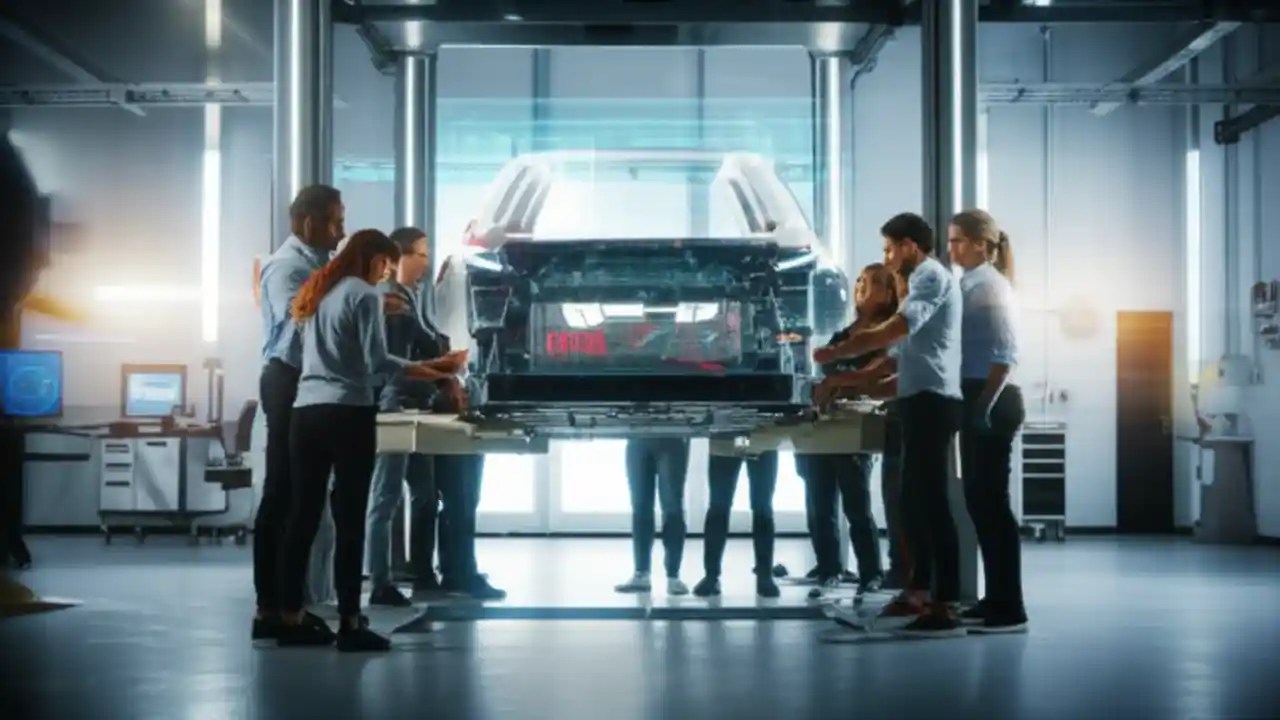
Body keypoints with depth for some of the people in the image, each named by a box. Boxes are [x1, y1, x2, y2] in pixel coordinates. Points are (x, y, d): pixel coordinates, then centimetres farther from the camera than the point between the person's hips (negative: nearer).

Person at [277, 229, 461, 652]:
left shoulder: (316, 293, 18)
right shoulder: (365, 295, -4)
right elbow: (374, 361, -9)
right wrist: (420, 370, 0)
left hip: (306, 411, 7)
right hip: (348, 414, -7)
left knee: (303, 515, 8)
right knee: (350, 519, -4)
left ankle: (291, 620, 10)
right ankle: (350, 625, -2)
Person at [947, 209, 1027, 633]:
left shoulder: (988, 286, -11)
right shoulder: (972, 285, 16)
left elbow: (1006, 354, -18)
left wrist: (985, 405, -23)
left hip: (992, 403, -9)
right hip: (978, 400, 9)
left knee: (992, 501, -7)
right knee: (980, 500, 12)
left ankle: (1010, 609, -3)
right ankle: (995, 601, 19)